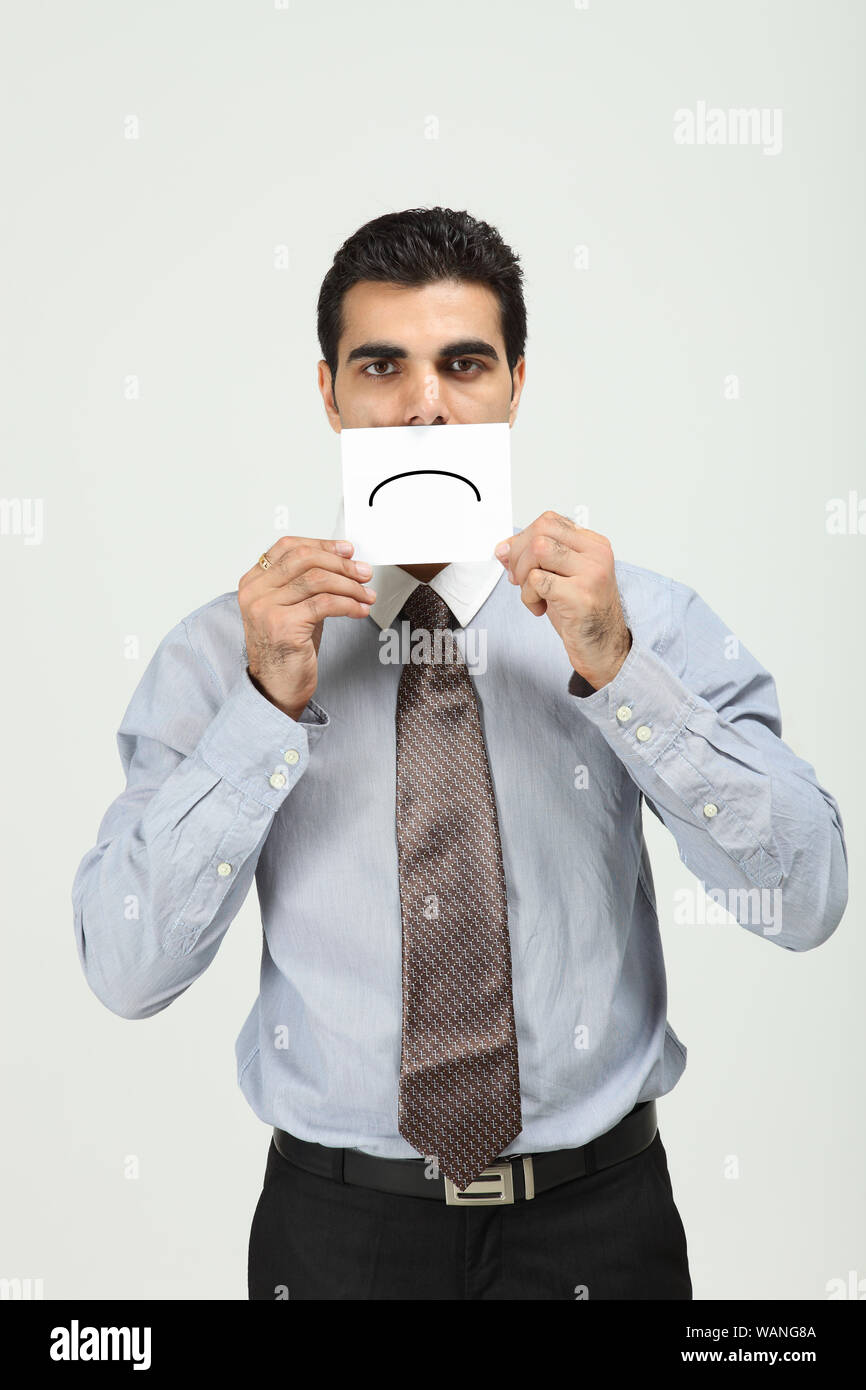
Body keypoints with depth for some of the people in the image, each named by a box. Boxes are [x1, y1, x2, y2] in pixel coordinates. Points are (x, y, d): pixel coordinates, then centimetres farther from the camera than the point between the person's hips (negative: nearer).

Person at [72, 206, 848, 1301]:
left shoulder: (648, 621, -6)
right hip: (335, 1221, 0)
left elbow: (806, 904, -12)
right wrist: (268, 706, -22)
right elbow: (125, 971, -11)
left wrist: (618, 671, -23)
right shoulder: (220, 651, -7)